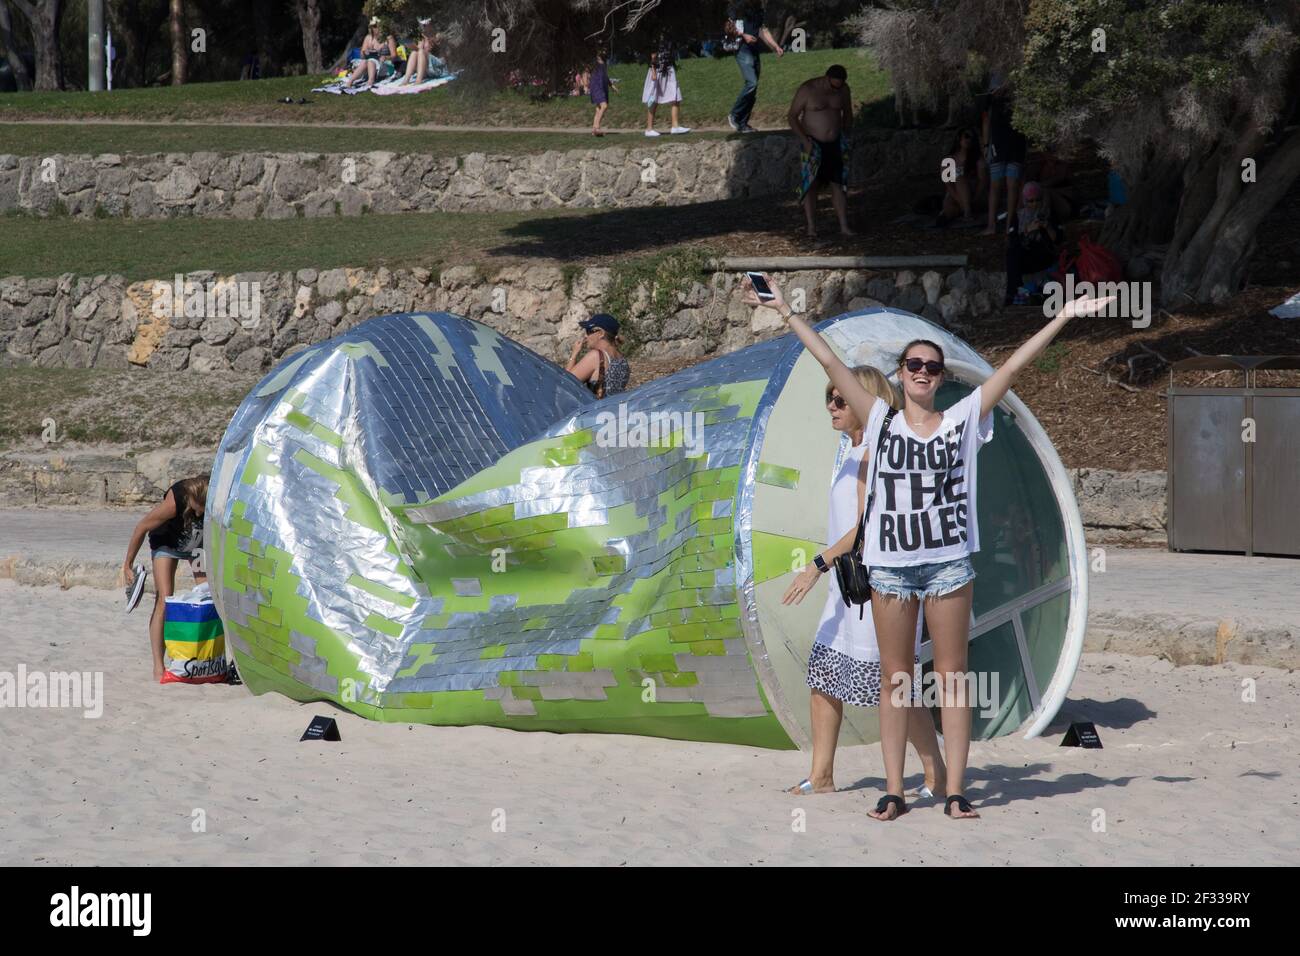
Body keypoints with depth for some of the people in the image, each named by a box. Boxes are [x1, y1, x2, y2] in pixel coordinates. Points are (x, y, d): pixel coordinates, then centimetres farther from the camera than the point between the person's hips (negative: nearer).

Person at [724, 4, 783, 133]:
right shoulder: (739, 12, 1)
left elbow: (763, 31, 16)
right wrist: (743, 35, -16)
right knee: (751, 83, -23)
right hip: (743, 51, -7)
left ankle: (742, 124, 8)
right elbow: (728, 29, -3)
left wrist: (776, 47, 6)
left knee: (753, 92, 3)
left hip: (755, 53, 7)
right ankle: (733, 115, -12)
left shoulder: (758, 14, 20)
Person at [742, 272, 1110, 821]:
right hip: (889, 565, 1)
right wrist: (786, 312, 2)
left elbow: (1014, 366, 1)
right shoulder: (881, 420, 5)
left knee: (952, 677, 2)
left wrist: (1063, 318, -2)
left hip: (949, 564, -1)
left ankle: (955, 791, 3)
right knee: (895, 679, 4)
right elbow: (831, 363, 4)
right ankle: (893, 791, 7)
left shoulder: (963, 420, 5)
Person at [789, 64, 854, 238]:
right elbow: (792, 116, -10)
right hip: (813, 145, -4)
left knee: (838, 184, 2)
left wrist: (843, 137, 7)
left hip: (835, 145, 4)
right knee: (810, 184, -7)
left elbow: (848, 114, 16)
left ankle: (844, 227, 3)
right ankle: (811, 228, -9)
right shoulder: (807, 90, -15)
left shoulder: (843, 90, 0)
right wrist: (804, 141, -16)